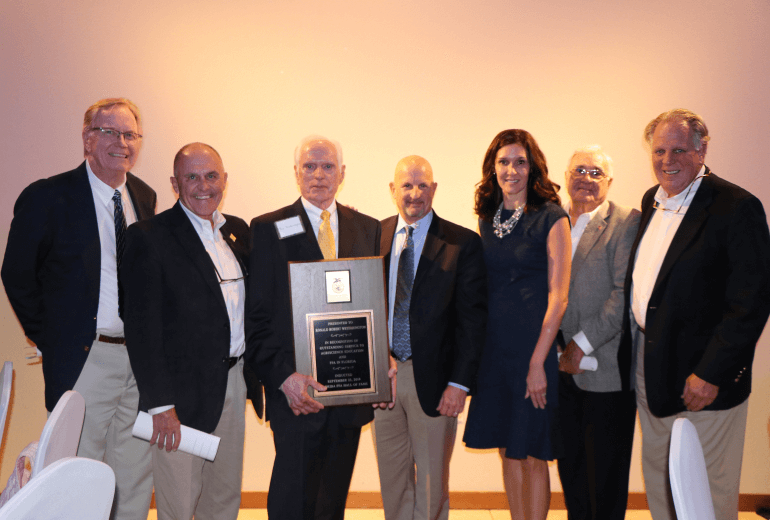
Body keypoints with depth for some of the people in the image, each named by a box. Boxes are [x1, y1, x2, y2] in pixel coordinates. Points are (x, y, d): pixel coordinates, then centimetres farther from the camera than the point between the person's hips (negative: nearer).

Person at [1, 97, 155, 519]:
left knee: (138, 477, 15)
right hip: (84, 359, -5)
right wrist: (47, 339, -3)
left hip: (143, 356, 5)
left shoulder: (146, 198, 8)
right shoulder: (46, 197, -7)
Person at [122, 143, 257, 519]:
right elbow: (142, 328, -14)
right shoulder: (149, 236, -10)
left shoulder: (237, 230, 10)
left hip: (233, 383, 6)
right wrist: (160, 404, -17)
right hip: (184, 390, -6)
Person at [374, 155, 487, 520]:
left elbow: (473, 319, -7)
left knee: (432, 483, 10)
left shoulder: (462, 243, -5)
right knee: (392, 478, 16)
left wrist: (459, 383, -12)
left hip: (432, 378, -3)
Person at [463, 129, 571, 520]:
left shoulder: (551, 219, -6)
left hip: (534, 346, -5)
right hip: (493, 347, 5)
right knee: (508, 451, 14)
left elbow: (558, 296, -10)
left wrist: (537, 361, -15)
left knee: (532, 455, 4)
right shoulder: (487, 219, 10)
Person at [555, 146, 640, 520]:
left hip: (606, 369, -5)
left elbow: (625, 293, -16)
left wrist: (581, 344, -18)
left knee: (606, 473, 8)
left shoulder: (627, 223, -7)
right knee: (569, 465, 16)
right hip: (561, 367, 5)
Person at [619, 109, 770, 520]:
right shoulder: (652, 200, 9)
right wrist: (633, 346, 9)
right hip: (647, 365, 7)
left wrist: (711, 373, -20)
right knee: (657, 480, 21)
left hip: (701, 378, -7)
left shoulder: (736, 207, -15)